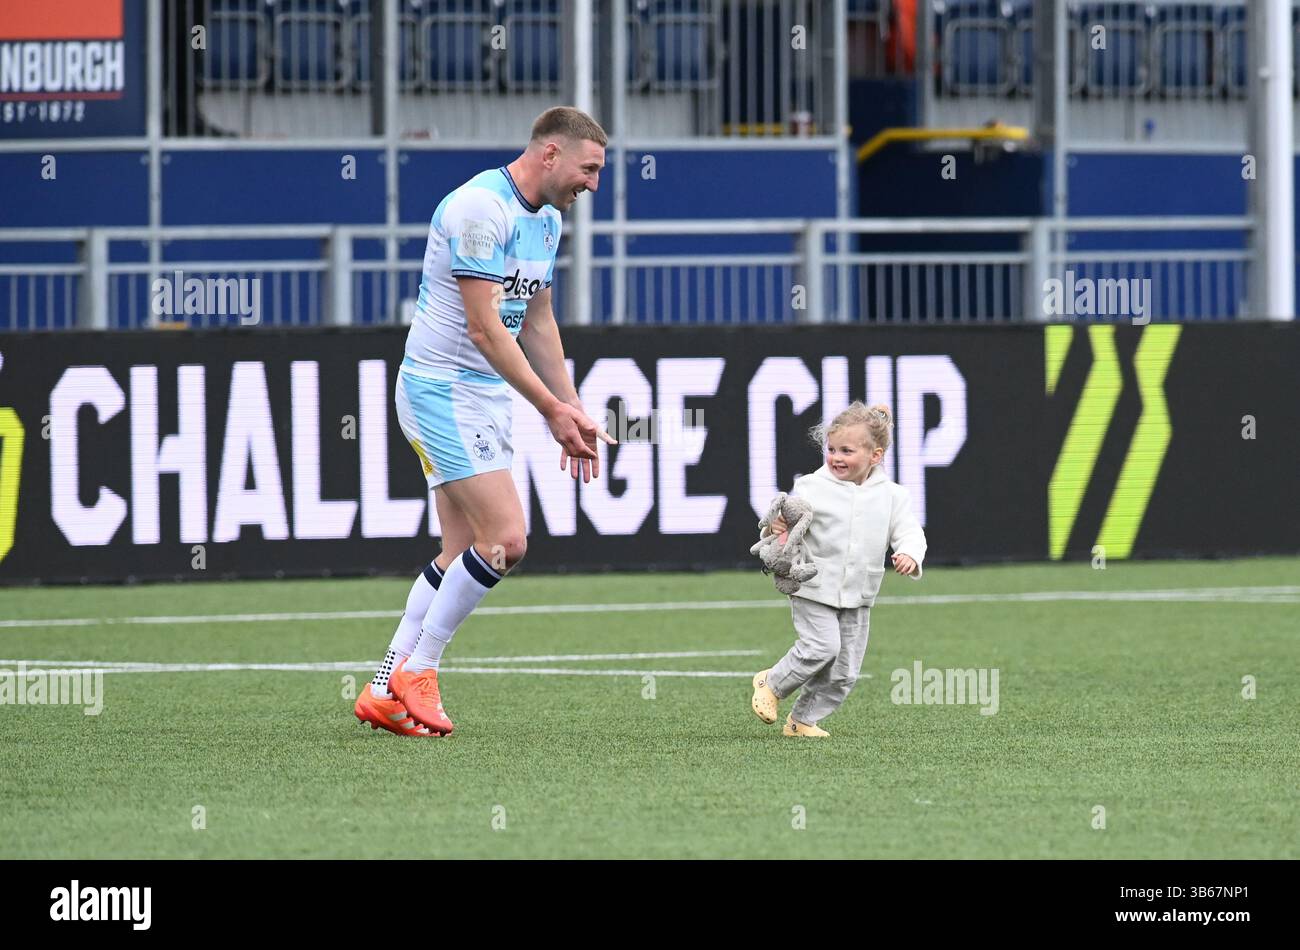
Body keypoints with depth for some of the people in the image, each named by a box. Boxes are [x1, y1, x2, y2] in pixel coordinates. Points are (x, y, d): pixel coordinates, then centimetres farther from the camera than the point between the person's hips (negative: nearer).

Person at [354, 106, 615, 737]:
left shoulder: (546, 219, 12)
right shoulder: (480, 208, -20)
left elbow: (537, 324, 21)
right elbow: (483, 327, -22)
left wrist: (573, 413, 17)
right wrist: (550, 407, -21)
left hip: (486, 397, 10)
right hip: (442, 389, -10)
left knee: (463, 553, 7)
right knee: (506, 538, -16)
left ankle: (387, 691, 12)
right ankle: (417, 672, -3)